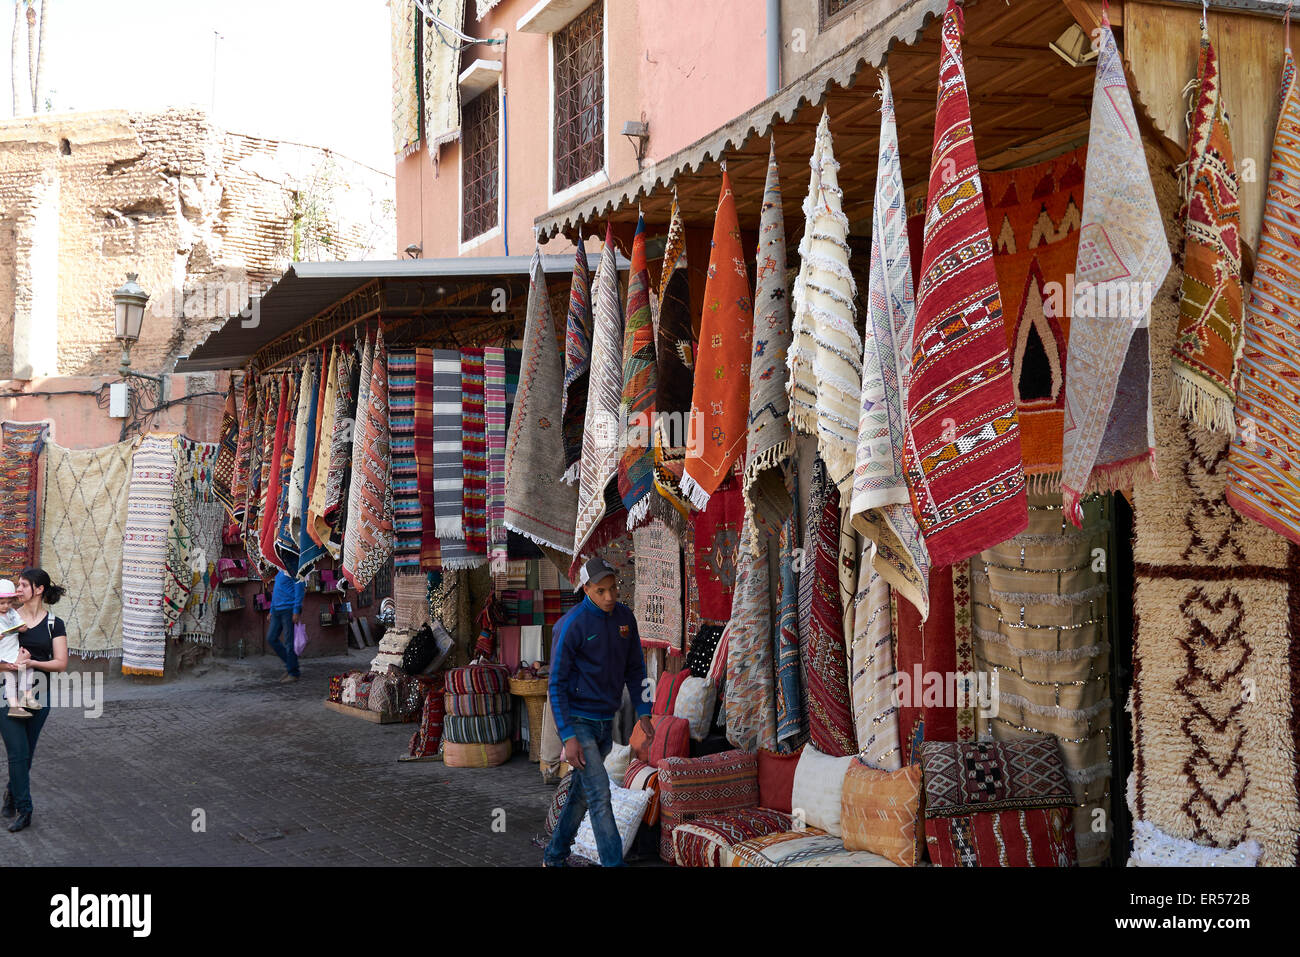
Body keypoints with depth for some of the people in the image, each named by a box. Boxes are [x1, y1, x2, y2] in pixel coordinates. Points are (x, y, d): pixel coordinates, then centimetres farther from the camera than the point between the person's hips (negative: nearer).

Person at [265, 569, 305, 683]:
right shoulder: (280, 571, 16)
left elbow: (300, 590, -15)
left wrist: (296, 611, -19)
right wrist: (272, 610, 22)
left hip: (289, 609, -9)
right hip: (277, 610, 9)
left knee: (289, 642, -3)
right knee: (271, 638, 7)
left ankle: (293, 674, 5)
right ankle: (289, 662, 20)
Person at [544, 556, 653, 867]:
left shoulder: (625, 617, 2)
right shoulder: (570, 625, -17)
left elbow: (635, 669, 13)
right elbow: (557, 684, -14)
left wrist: (643, 712, 3)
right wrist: (568, 737, -19)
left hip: (605, 722, 7)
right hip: (577, 721, -7)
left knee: (582, 792, 15)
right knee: (600, 794, -12)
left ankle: (555, 856, 30)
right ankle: (613, 864, -9)